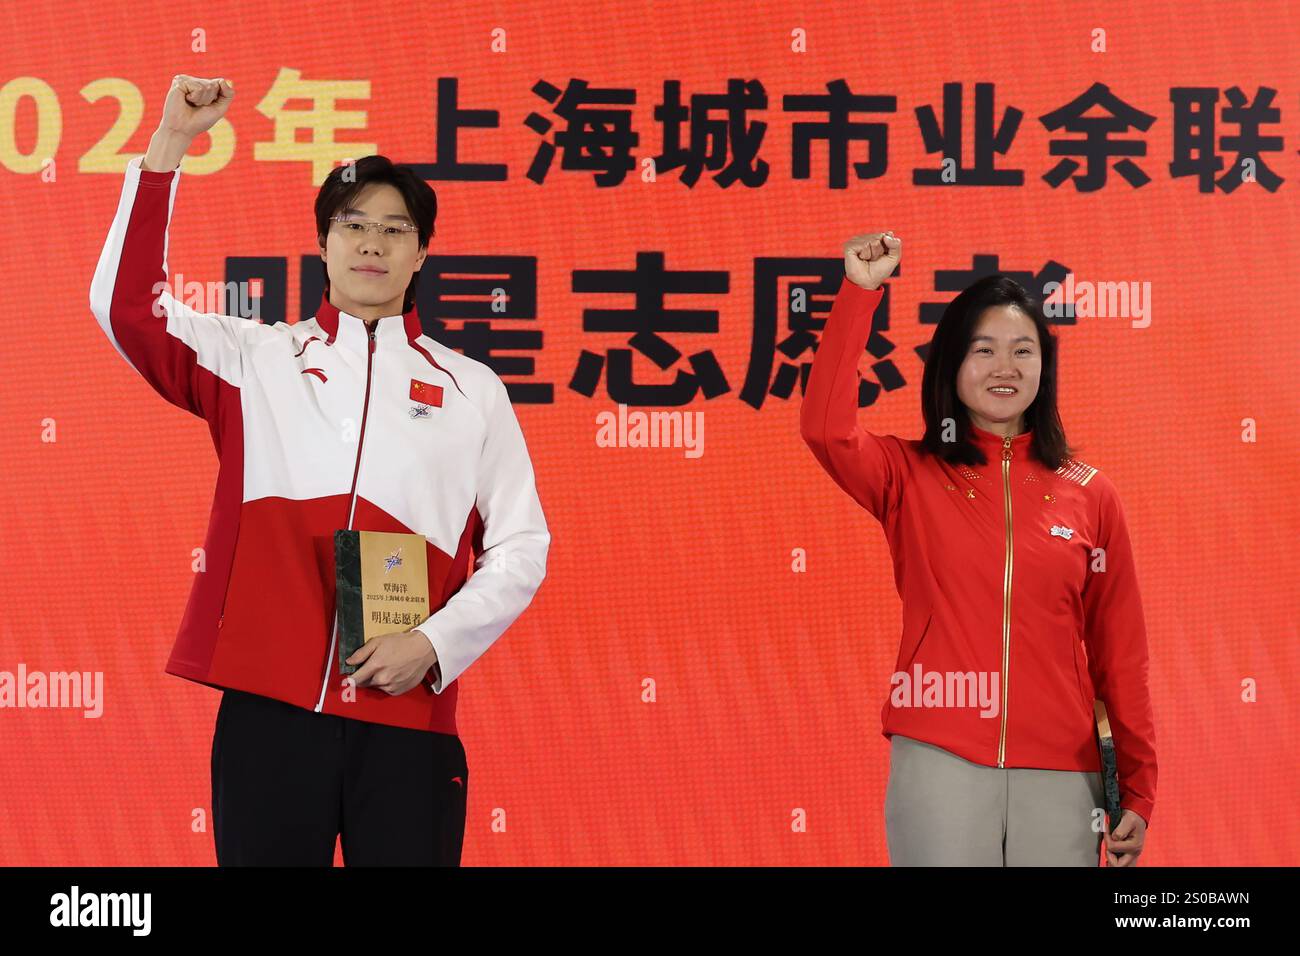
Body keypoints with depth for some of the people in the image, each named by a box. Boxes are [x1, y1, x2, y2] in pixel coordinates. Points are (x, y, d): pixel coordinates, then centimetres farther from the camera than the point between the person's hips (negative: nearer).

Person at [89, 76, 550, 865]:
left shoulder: (471, 389, 10)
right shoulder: (254, 360, 9)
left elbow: (520, 547, 9)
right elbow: (127, 306, -3)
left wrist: (435, 643, -7)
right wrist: (171, 144, -7)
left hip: (406, 722, 0)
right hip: (267, 711, 0)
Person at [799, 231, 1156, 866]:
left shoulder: (1089, 495, 7)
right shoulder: (910, 476, 5)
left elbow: (1120, 653, 8)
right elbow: (826, 428, -16)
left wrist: (1139, 792, 5)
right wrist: (860, 291, -17)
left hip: (1059, 774, 1)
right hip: (938, 765, -1)